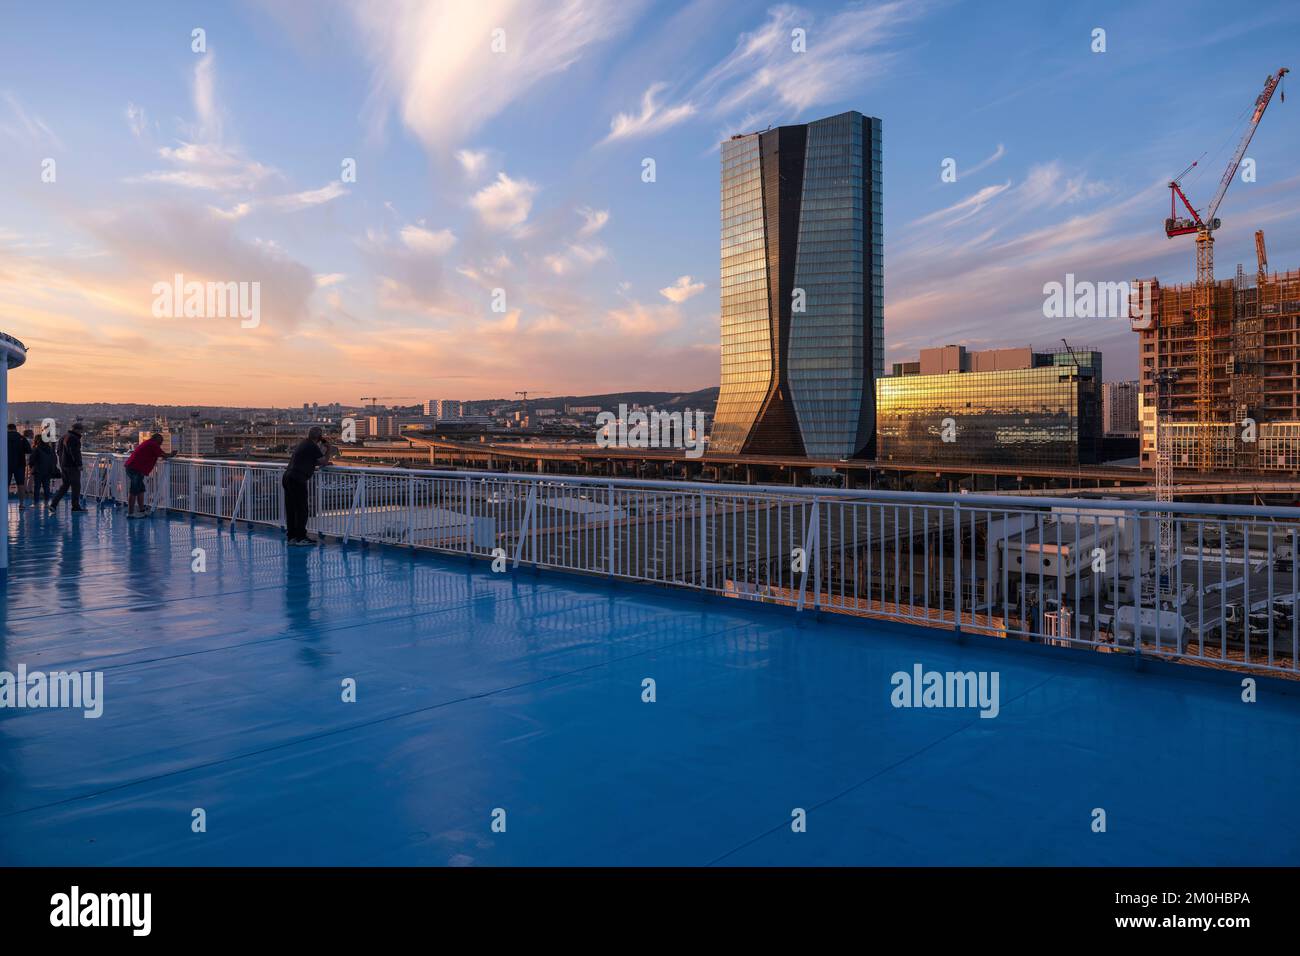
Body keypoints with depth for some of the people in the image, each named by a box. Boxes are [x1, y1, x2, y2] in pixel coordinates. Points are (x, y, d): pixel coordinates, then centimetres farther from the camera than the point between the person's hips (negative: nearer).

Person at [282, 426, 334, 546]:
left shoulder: (304, 443, 21)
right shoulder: (312, 446, -8)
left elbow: (316, 461, 29)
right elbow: (323, 461, -3)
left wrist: (325, 462, 20)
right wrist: (329, 448, 5)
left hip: (287, 477, 9)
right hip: (297, 479, -9)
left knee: (290, 509, 11)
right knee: (301, 510, -5)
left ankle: (291, 536, 17)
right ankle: (300, 538, -3)